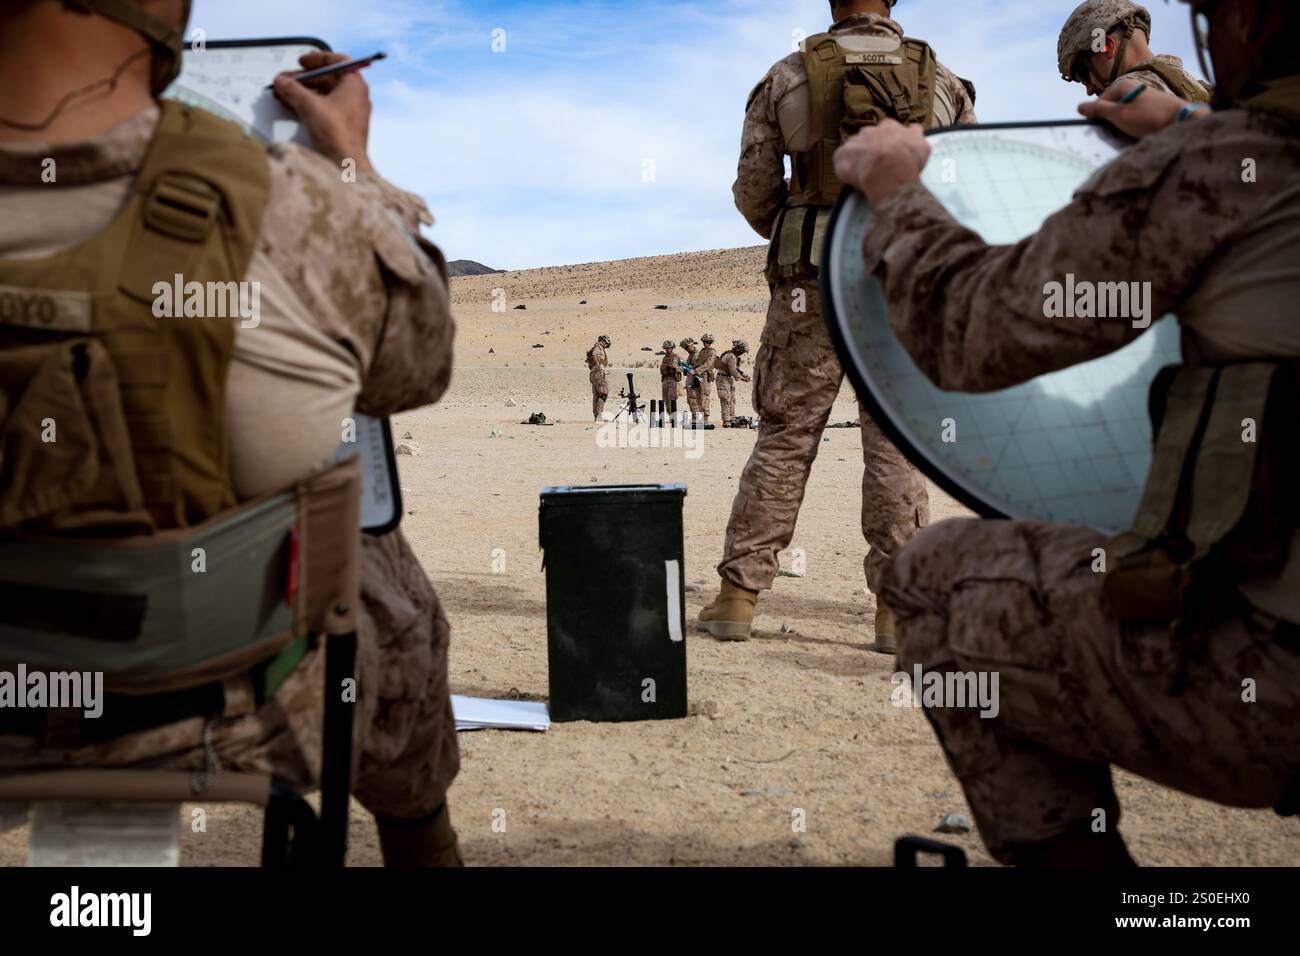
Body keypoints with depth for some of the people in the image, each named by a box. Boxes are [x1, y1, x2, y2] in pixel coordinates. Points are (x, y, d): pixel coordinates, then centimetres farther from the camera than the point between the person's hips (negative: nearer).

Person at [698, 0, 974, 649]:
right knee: (895, 444, 4)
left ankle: (738, 595, 7)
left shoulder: (786, 78, 4)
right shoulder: (942, 82, 7)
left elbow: (753, 194, 6)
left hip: (811, 283, 0)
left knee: (783, 438, 5)